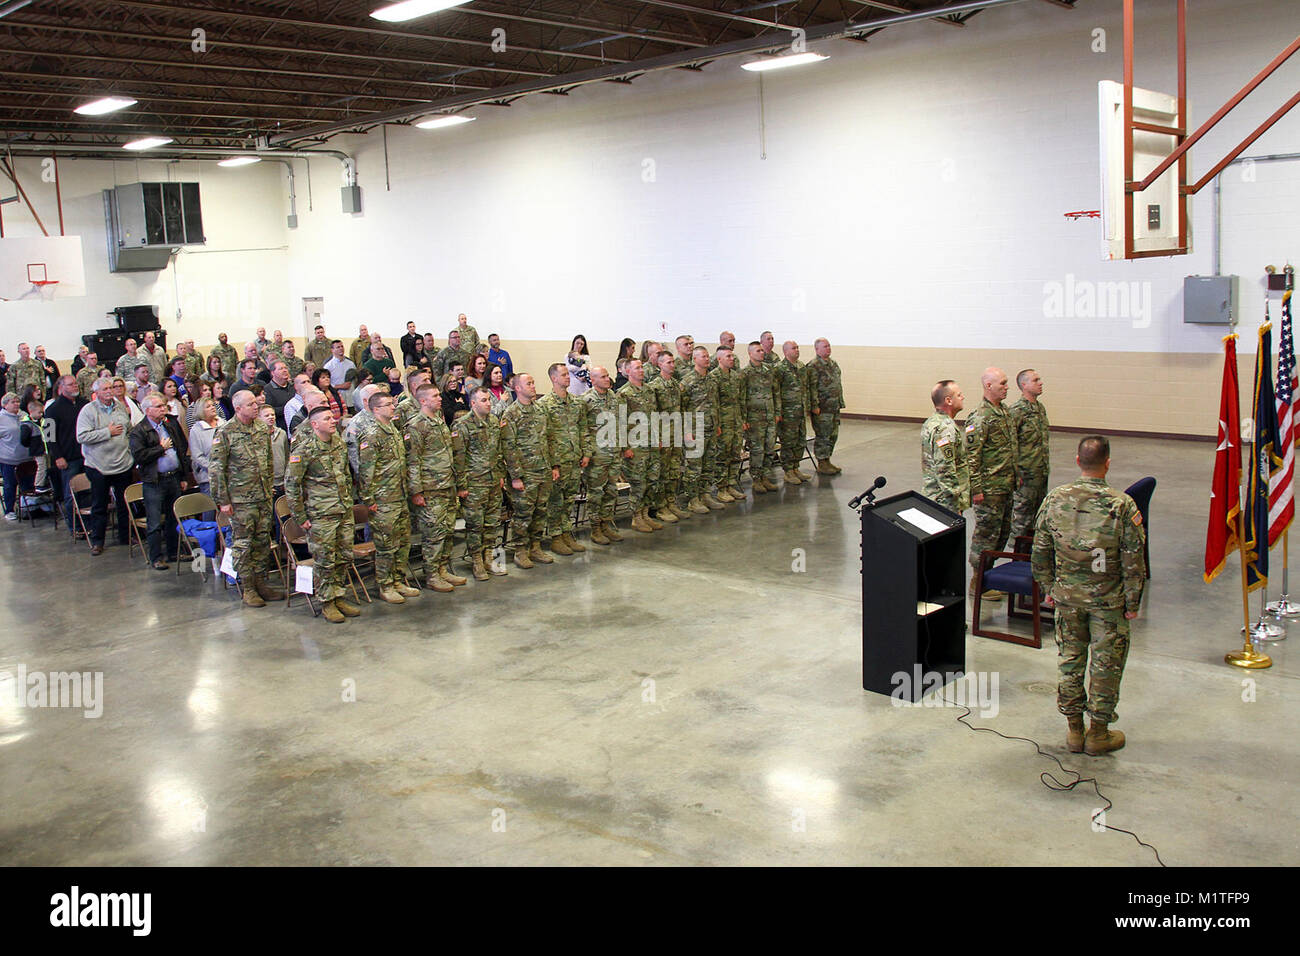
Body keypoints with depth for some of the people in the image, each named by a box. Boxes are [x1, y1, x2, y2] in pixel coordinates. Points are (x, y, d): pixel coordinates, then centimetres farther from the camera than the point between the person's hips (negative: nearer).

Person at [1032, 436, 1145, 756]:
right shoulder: (1123, 505, -17)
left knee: (1069, 659, 15)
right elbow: (1133, 561, -11)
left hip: (1067, 596, 3)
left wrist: (1048, 589, 13)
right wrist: (1132, 602, 0)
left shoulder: (1054, 499, -8)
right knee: (1105, 663, 11)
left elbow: (1040, 552, 1)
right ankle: (1098, 733, 22)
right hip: (1108, 599, -2)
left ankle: (1074, 730, 25)